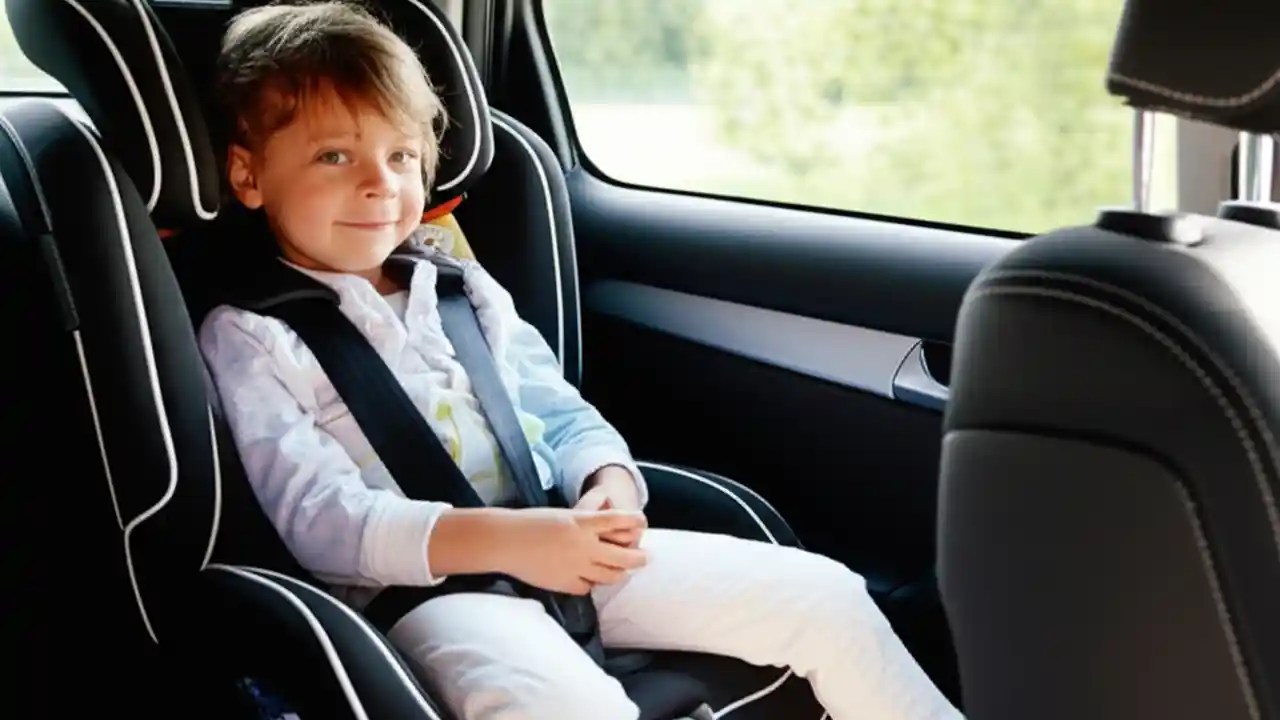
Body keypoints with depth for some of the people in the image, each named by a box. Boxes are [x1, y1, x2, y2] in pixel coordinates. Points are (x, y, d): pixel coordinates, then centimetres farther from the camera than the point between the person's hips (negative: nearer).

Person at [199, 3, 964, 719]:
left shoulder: (463, 289, 18)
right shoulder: (248, 337, 1)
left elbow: (565, 419, 17)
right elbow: (318, 520, -11)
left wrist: (610, 490, -7)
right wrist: (500, 538, -25)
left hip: (568, 554, 6)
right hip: (422, 588, -5)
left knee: (821, 596, -6)